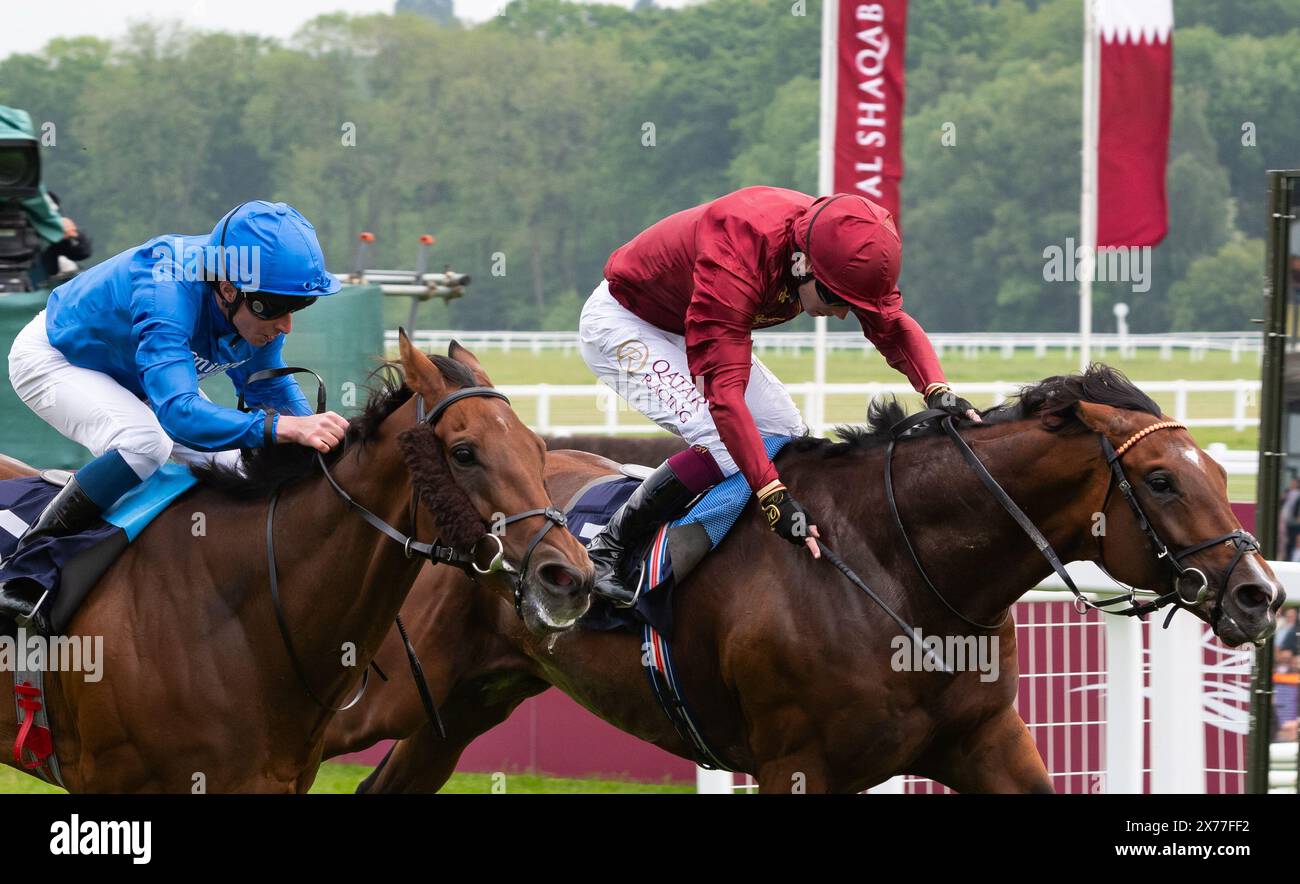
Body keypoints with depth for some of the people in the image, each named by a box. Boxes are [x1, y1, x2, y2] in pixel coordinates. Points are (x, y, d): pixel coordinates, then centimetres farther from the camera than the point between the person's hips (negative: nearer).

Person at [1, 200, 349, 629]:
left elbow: (268, 386, -3)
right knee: (145, 442, -33)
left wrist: (315, 429, -24)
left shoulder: (256, 306, -21)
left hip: (128, 375, 8)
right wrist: (280, 427, -68)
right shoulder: (168, 293, -44)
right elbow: (178, 410, -55)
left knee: (224, 464, -1)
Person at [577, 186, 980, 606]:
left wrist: (937, 390, -29)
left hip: (687, 329, 9)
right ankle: (606, 549, -16)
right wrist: (774, 497, -52)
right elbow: (723, 389, -46)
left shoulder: (838, 244, -19)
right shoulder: (736, 259, -42)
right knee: (724, 446, -25)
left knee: (788, 437, -3)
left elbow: (895, 328, -7)